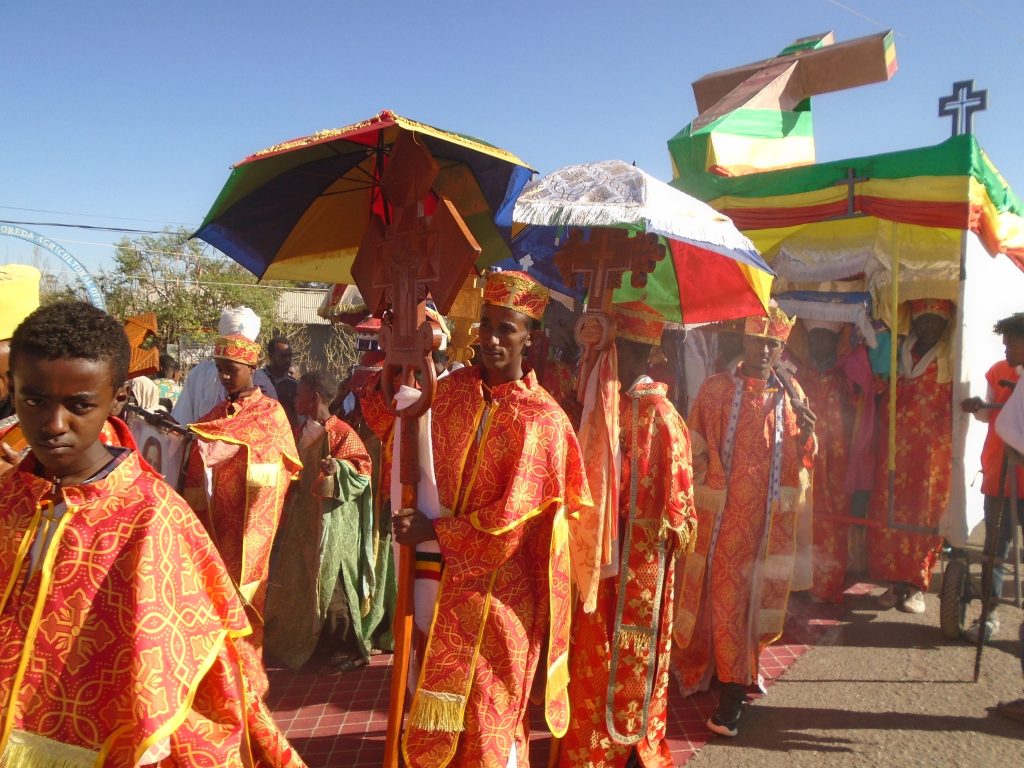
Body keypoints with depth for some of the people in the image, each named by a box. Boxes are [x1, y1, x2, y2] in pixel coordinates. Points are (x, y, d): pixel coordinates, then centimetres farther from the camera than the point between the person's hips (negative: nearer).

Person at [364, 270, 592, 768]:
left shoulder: (541, 419, -16)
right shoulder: (454, 389, 0)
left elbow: (510, 521, -17)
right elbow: (403, 428, 18)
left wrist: (431, 531, -12)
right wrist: (373, 387, 3)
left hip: (500, 585, -5)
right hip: (448, 574, 5)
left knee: (489, 713, 10)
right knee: (438, 715, 15)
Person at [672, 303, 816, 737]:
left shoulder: (789, 393, 9)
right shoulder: (717, 389, -2)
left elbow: (803, 461, 10)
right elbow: (695, 454, -1)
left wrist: (806, 431, -11)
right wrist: (696, 503, -5)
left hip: (770, 518, 4)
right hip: (724, 517, -3)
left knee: (759, 594, 12)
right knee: (725, 597, -2)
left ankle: (738, 672, 33)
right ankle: (733, 687, 9)